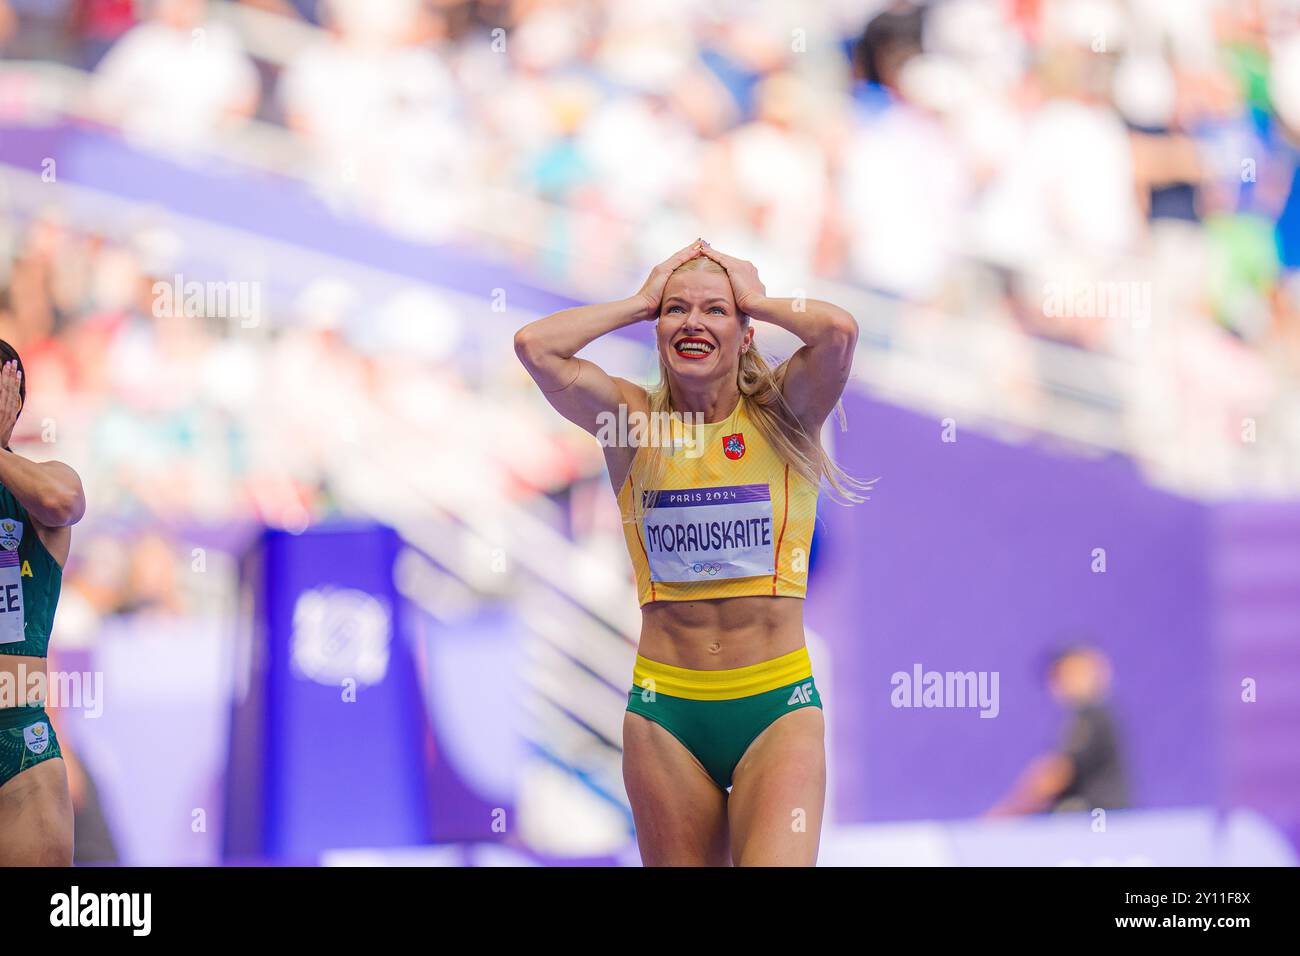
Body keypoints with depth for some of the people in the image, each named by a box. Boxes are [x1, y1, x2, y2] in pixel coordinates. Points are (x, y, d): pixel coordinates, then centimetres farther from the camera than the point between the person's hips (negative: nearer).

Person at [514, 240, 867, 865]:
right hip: (666, 713, 2)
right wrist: (642, 302, 2)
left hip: (777, 708, -2)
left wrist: (756, 299, 1)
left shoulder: (781, 415, 2)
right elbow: (535, 346, -8)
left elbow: (838, 331, -16)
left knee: (777, 861, -20)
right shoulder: (634, 422, 5)